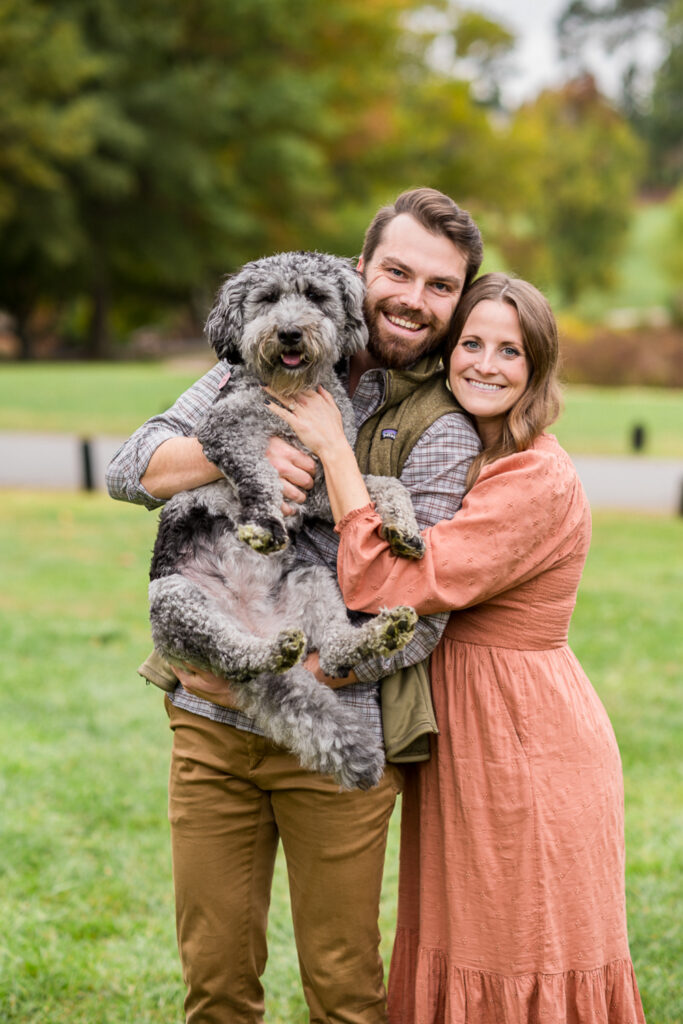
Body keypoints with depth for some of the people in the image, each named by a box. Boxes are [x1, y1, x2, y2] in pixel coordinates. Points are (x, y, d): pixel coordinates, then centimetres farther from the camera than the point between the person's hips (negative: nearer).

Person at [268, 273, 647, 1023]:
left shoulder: (539, 482, -19)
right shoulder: (461, 460, 10)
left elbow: (382, 585, -26)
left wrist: (333, 448, -21)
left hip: (525, 742, -9)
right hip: (457, 735, 9)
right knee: (456, 955, 17)